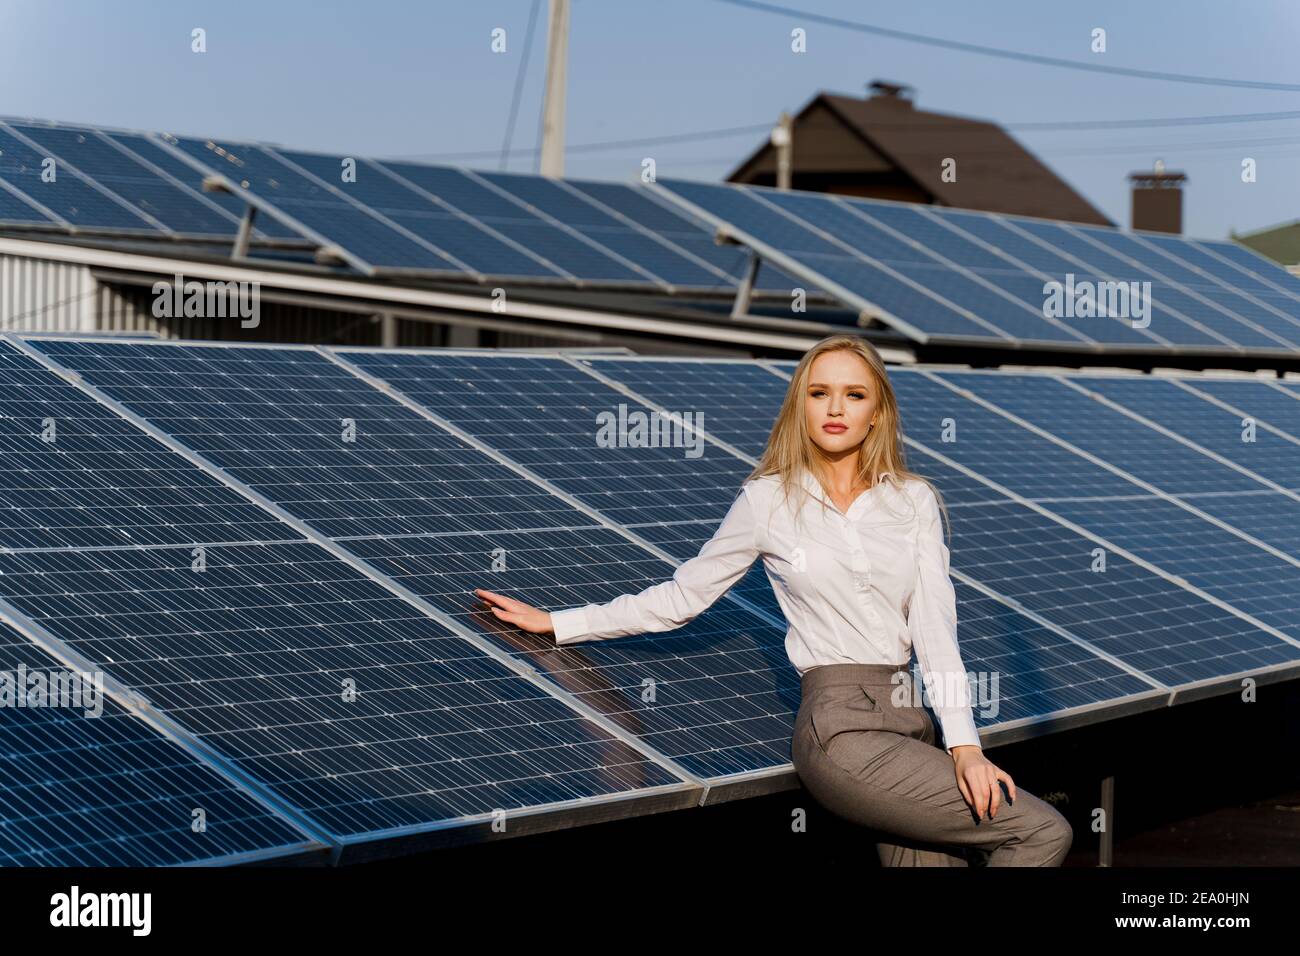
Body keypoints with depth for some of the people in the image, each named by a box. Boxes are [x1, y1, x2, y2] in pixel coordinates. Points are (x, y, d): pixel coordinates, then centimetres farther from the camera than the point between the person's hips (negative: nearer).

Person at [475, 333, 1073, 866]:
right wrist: (559, 624, 9)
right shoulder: (768, 500, 3)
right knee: (1043, 833, -14)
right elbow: (683, 595, 11)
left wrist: (963, 744, -9)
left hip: (910, 723, 4)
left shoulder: (913, 500, 11)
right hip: (840, 726, -4)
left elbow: (934, 625, 3)